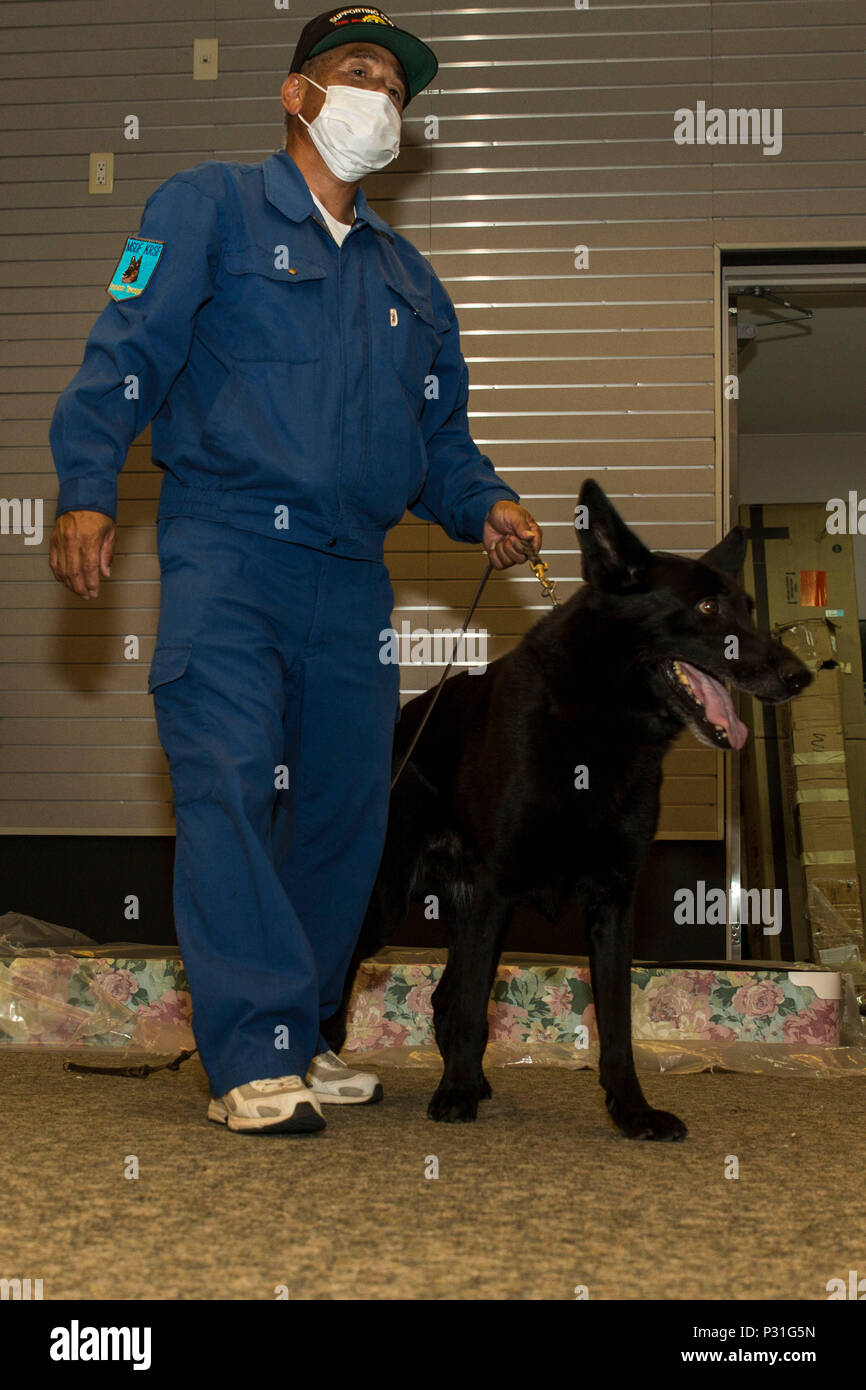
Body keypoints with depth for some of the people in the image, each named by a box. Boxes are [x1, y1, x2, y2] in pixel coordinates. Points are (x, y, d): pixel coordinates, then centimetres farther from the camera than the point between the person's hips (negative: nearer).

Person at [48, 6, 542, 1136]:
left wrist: (483, 508, 3)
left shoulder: (408, 278, 24)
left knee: (346, 807, 5)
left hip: (352, 576, 6)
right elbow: (129, 352, -4)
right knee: (227, 790, -15)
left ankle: (298, 1038, 17)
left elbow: (440, 434, 24)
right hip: (229, 551, -6)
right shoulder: (209, 207, 7)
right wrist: (87, 488, -18)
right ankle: (255, 1062, -13)